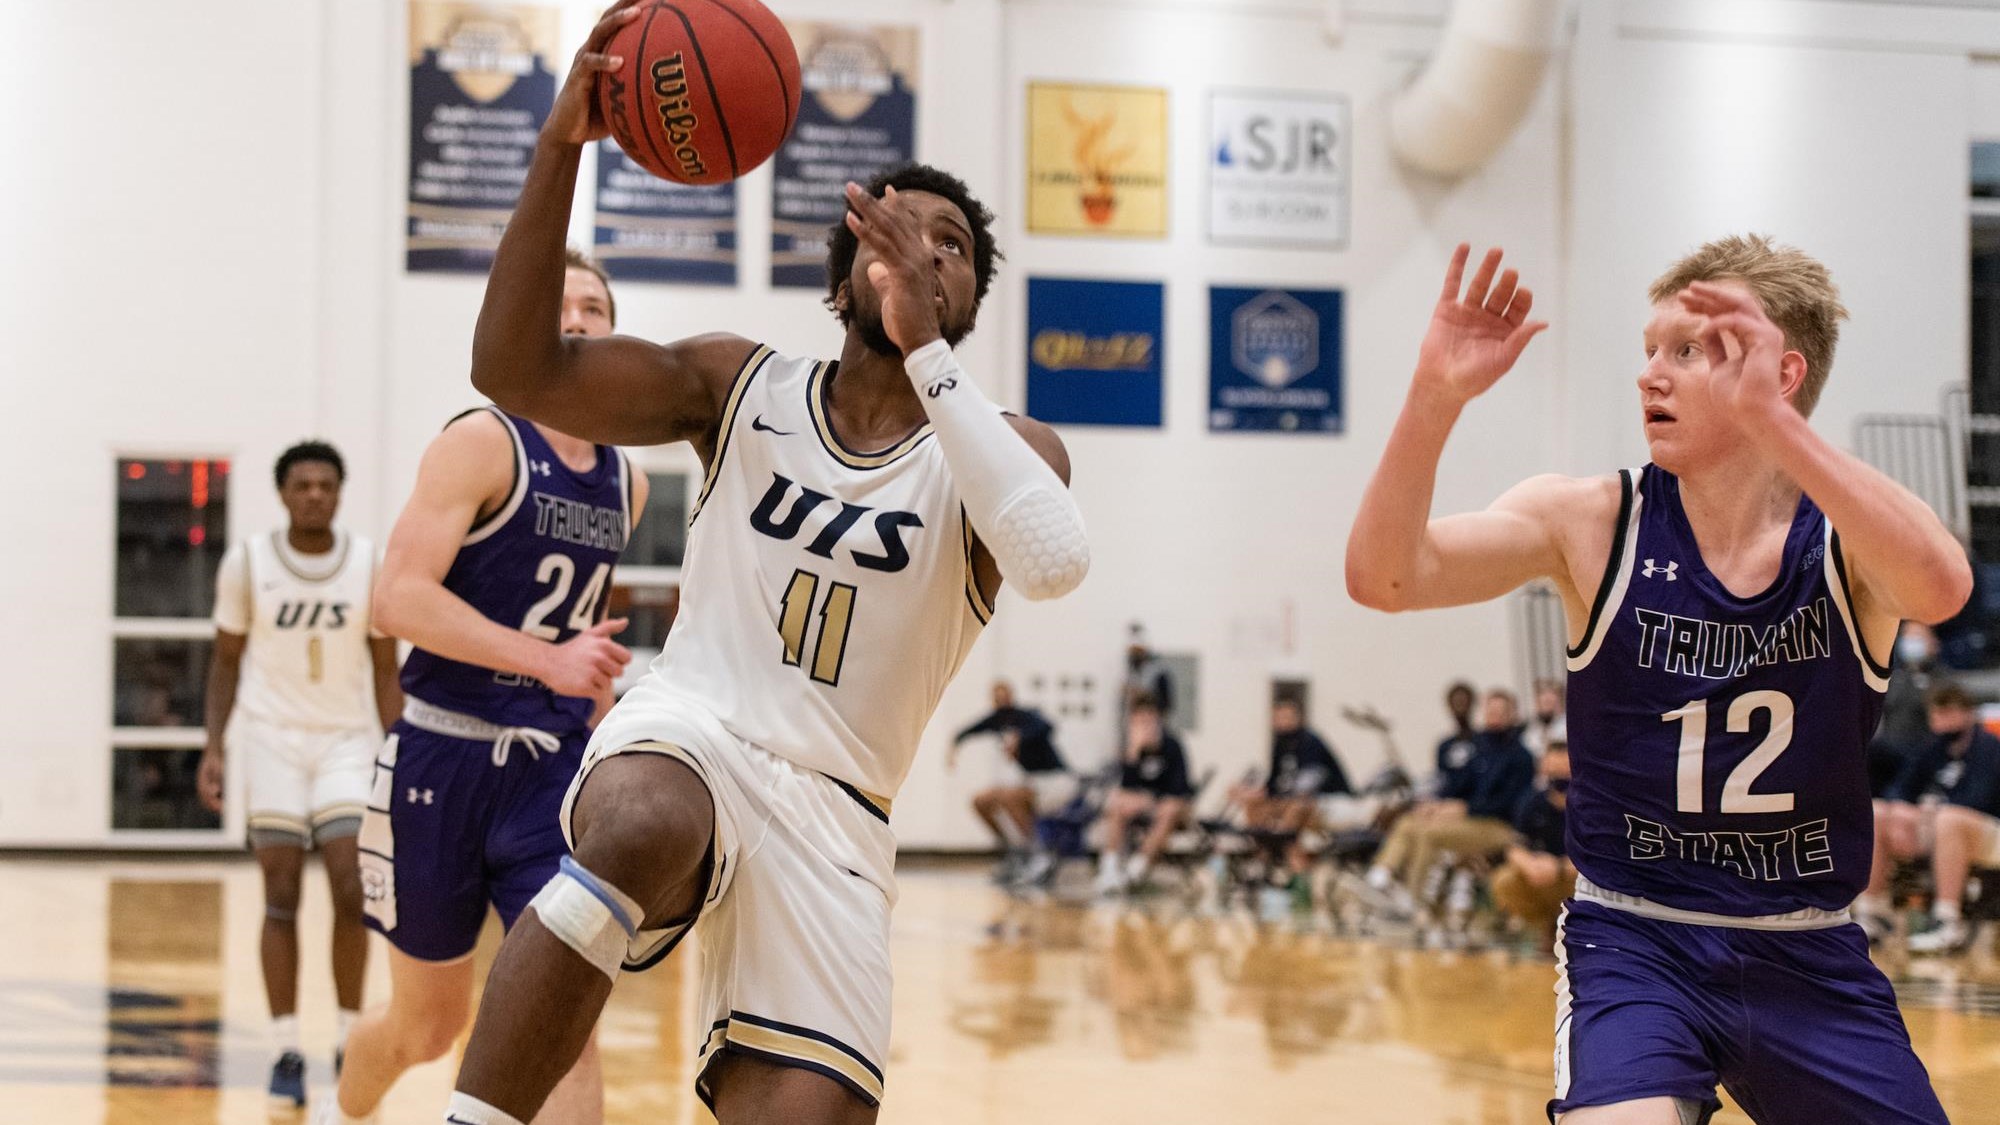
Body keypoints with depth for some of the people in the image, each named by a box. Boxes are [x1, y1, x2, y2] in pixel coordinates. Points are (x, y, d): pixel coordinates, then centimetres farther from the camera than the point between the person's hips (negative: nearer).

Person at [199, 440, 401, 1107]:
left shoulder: (371, 565, -1)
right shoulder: (247, 564, -3)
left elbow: (384, 669, 5)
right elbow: (227, 659, 6)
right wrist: (215, 746, -3)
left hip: (348, 740, 1)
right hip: (273, 739, 0)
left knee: (352, 890, -9)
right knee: (282, 897, -3)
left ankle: (349, 1042, 5)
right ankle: (285, 1053, 3)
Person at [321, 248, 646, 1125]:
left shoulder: (626, 484, 9)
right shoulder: (481, 443, -10)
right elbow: (400, 597, -21)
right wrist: (547, 660, -27)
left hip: (556, 765, 4)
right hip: (445, 757, -4)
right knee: (427, 1024, 11)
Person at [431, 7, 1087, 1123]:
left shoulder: (1004, 447, 1)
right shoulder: (743, 387, 6)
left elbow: (1057, 560, -24)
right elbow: (514, 370, -7)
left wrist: (924, 348, -26)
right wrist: (560, 148, -18)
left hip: (833, 812, 1)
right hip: (687, 735, -1)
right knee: (639, 833, -38)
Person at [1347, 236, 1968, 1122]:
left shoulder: (1850, 538, -7)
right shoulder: (1589, 523, -6)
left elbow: (1941, 589, -32)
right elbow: (1385, 577, -18)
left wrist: (1768, 419, -40)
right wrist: (1436, 398, -33)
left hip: (1811, 958, 2)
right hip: (1636, 941, -2)